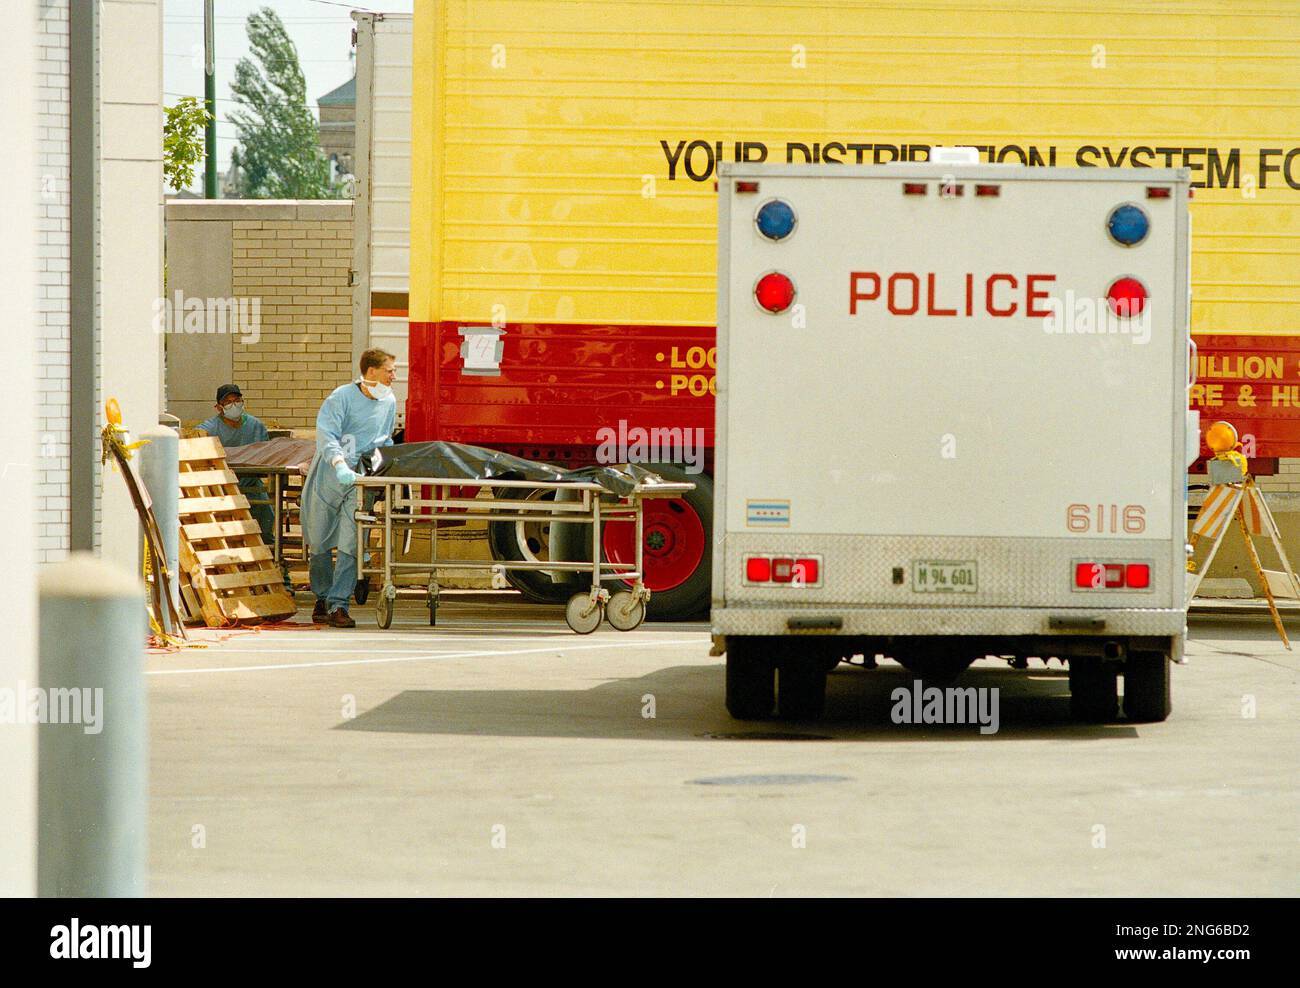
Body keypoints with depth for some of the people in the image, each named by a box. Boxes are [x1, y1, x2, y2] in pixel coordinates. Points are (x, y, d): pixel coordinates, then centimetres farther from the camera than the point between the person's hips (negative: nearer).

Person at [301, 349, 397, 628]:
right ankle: (322, 598, 26)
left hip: (360, 479, 3)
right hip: (328, 477, -3)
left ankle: (338, 605, -12)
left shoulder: (389, 402, 10)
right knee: (320, 542, 7)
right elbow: (326, 434, -21)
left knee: (351, 542, -12)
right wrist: (340, 464, -35)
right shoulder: (342, 397, -10)